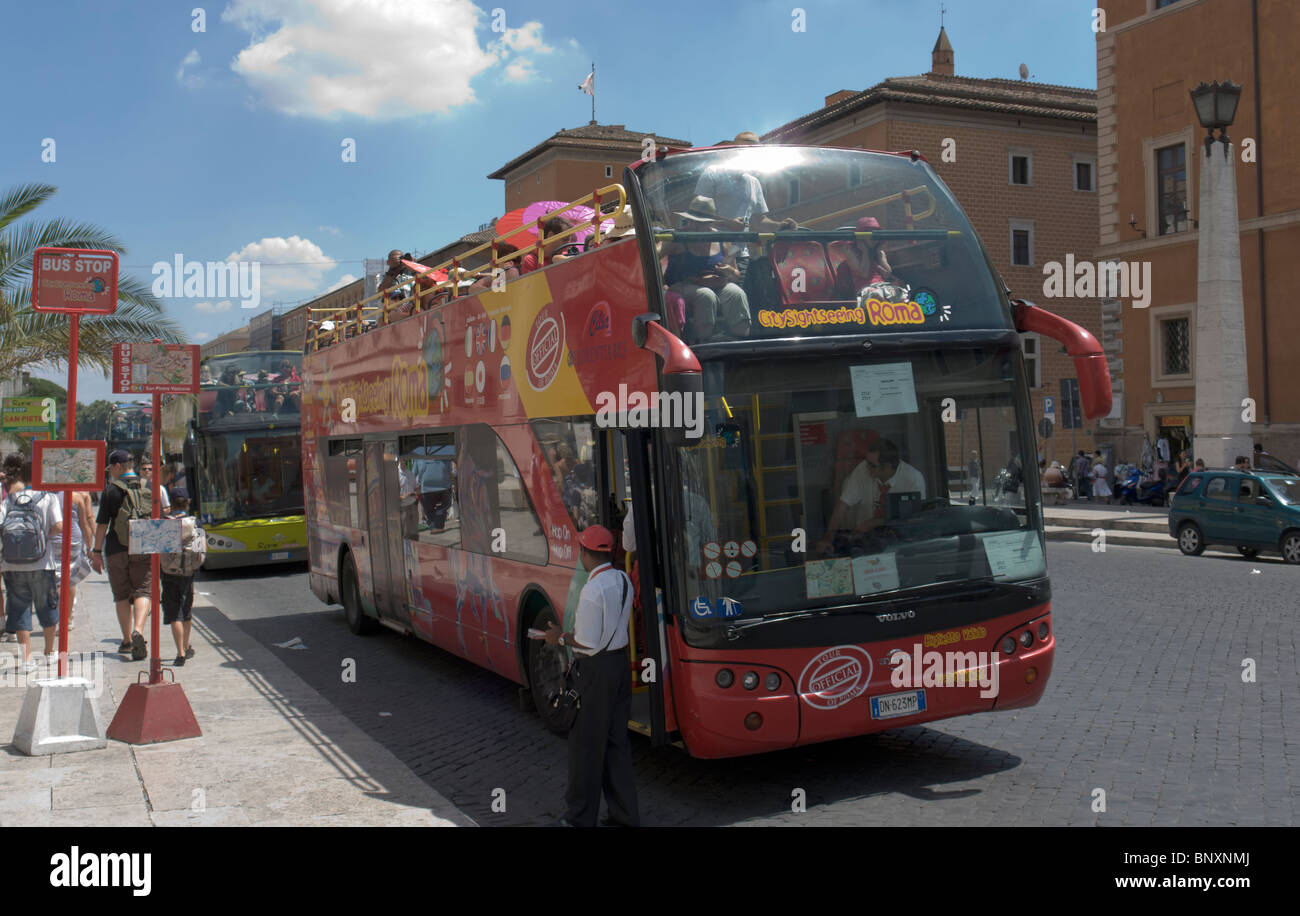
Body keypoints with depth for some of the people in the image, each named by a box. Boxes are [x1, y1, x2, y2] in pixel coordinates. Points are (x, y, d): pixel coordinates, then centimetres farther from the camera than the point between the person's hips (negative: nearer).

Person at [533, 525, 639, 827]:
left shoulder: (592, 590, -23)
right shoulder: (623, 581, 4)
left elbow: (588, 642, -20)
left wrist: (561, 639, -3)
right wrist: (568, 634, 12)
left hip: (596, 669, -8)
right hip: (620, 662, 8)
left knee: (586, 744, 5)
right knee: (617, 741, 16)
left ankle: (580, 817, 18)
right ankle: (625, 815, 23)